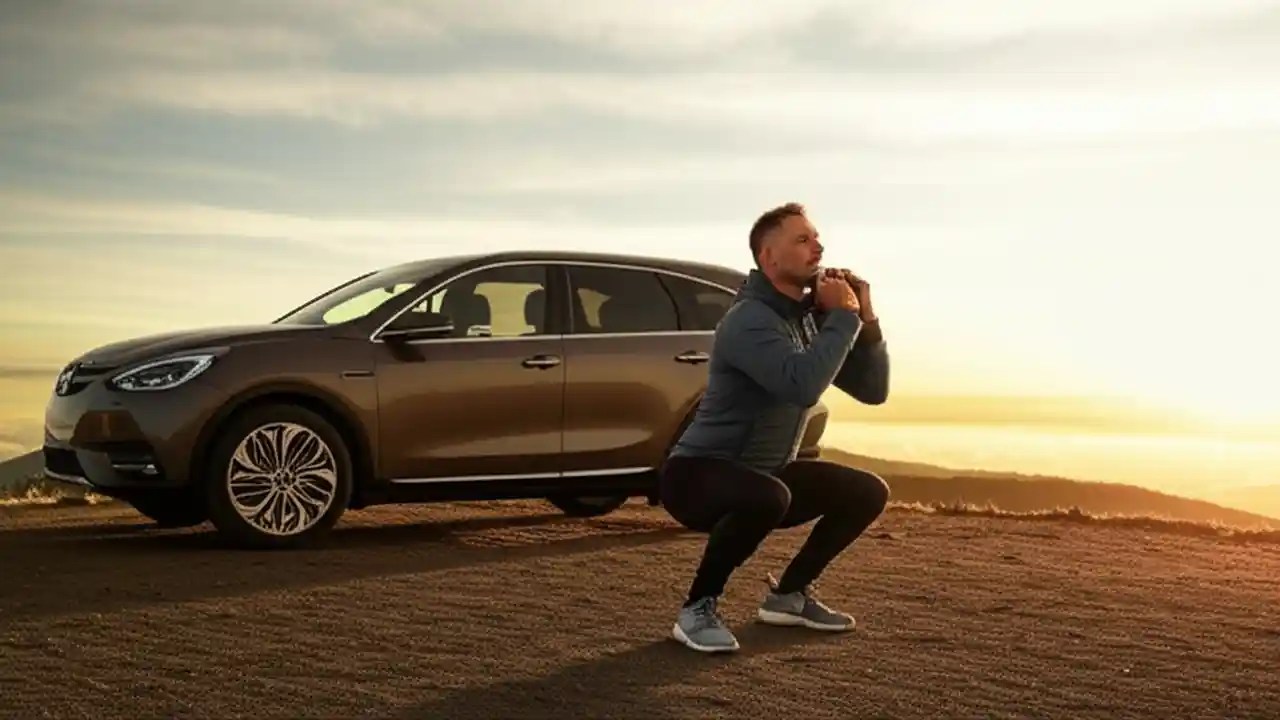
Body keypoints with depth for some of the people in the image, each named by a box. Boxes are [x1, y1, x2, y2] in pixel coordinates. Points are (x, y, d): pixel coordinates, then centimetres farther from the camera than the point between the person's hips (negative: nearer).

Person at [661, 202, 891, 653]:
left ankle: (789, 594, 16)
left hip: (765, 473, 9)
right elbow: (802, 384, -39)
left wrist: (865, 320, -10)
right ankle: (698, 609, -18)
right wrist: (844, 316, -26)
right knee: (768, 497, -38)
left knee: (867, 492, 3)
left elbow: (873, 390, 4)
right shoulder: (751, 319, -22)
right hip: (699, 474, -8)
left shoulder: (813, 317, 3)